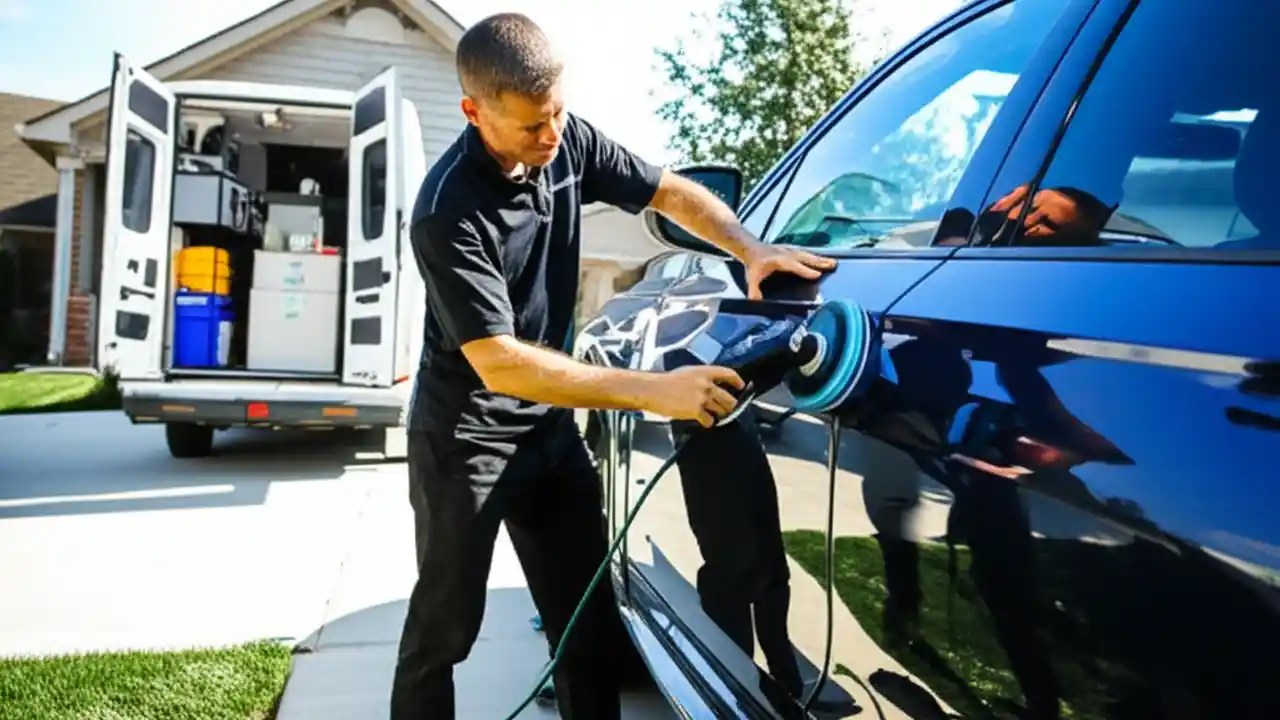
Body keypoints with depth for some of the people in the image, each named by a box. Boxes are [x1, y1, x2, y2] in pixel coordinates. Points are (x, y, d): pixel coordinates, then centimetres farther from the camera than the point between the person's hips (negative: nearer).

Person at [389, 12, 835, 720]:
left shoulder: (570, 139, -7)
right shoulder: (449, 211, -26)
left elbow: (670, 190, 5)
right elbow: (500, 365, -30)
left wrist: (751, 249, -13)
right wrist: (655, 391, -35)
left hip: (548, 427, 6)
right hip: (464, 439, -5)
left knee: (590, 623, 10)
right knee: (445, 626, 8)